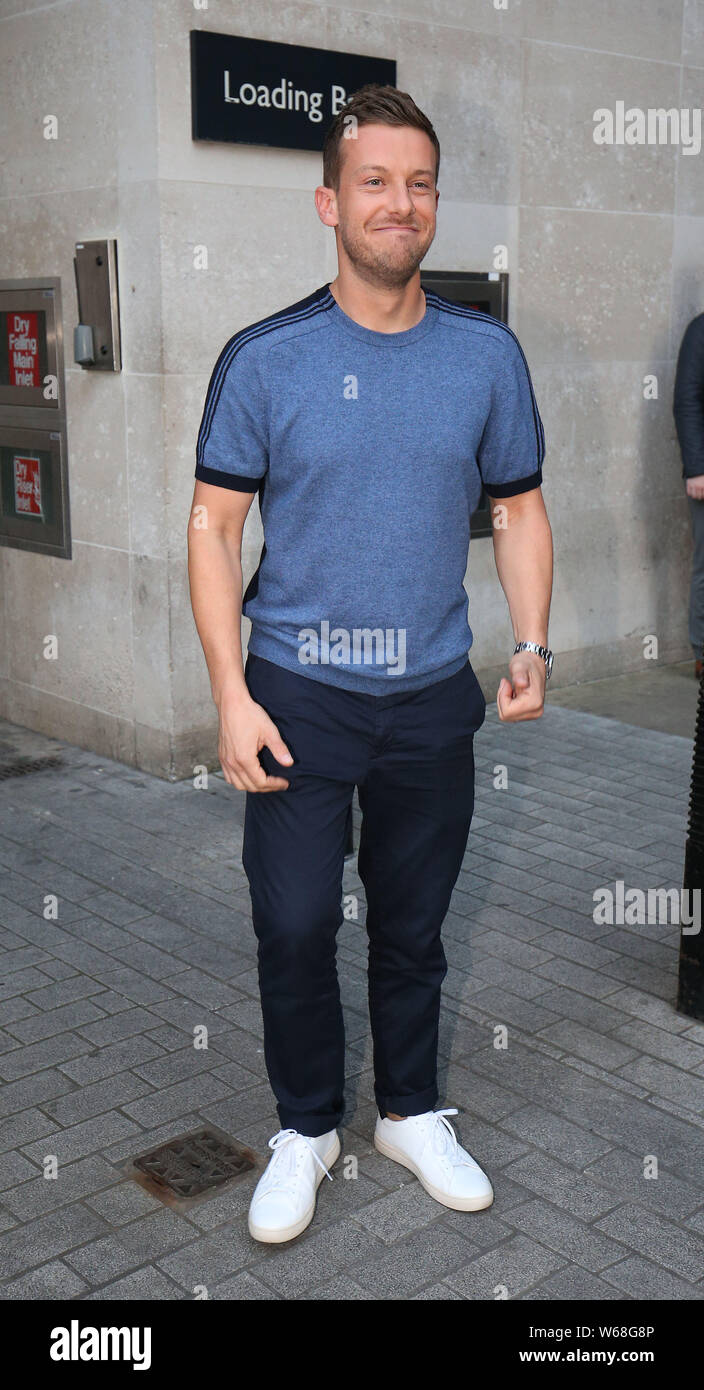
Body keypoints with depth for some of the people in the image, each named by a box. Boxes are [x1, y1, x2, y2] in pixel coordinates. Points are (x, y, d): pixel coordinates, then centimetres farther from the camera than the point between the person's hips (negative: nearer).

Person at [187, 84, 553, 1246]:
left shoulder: (487, 354, 1)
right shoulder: (264, 358, -6)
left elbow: (520, 508, 8)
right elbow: (214, 525, -5)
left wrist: (532, 647, -5)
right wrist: (231, 696, -11)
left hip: (433, 698, 2)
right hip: (298, 696, -2)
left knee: (413, 928, 14)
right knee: (295, 929, 4)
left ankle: (412, 1112, 36)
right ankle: (306, 1127, 27)